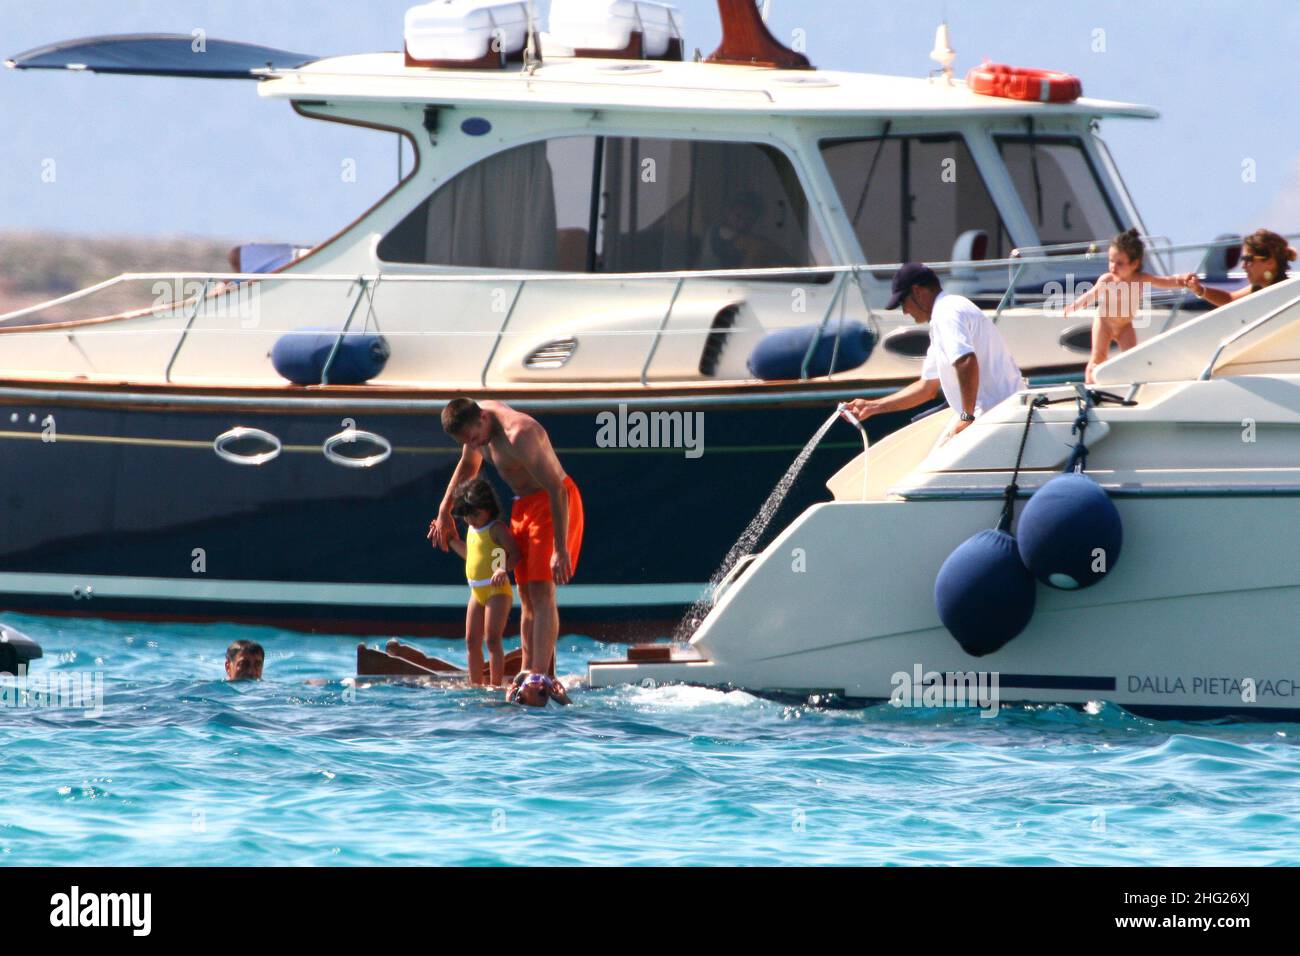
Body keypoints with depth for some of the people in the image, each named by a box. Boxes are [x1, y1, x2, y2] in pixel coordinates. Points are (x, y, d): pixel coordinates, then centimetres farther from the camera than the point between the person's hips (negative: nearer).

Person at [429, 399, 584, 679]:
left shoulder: (520, 435, -30)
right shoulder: (476, 421, -1)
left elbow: (557, 490, -31)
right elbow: (468, 466, 21)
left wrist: (561, 550, -32)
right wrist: (444, 512, 23)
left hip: (554, 504, -9)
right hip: (524, 505, 9)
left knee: (541, 592, -18)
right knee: (527, 597, 6)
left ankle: (540, 676, -25)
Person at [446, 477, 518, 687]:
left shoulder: (497, 529, -12)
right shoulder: (472, 530, 15)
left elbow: (514, 553, -20)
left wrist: (504, 569, -38)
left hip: (497, 590, -9)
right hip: (477, 591, 9)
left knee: (492, 639, -13)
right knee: (472, 641, 9)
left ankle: (496, 684, -12)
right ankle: (475, 685, 15)